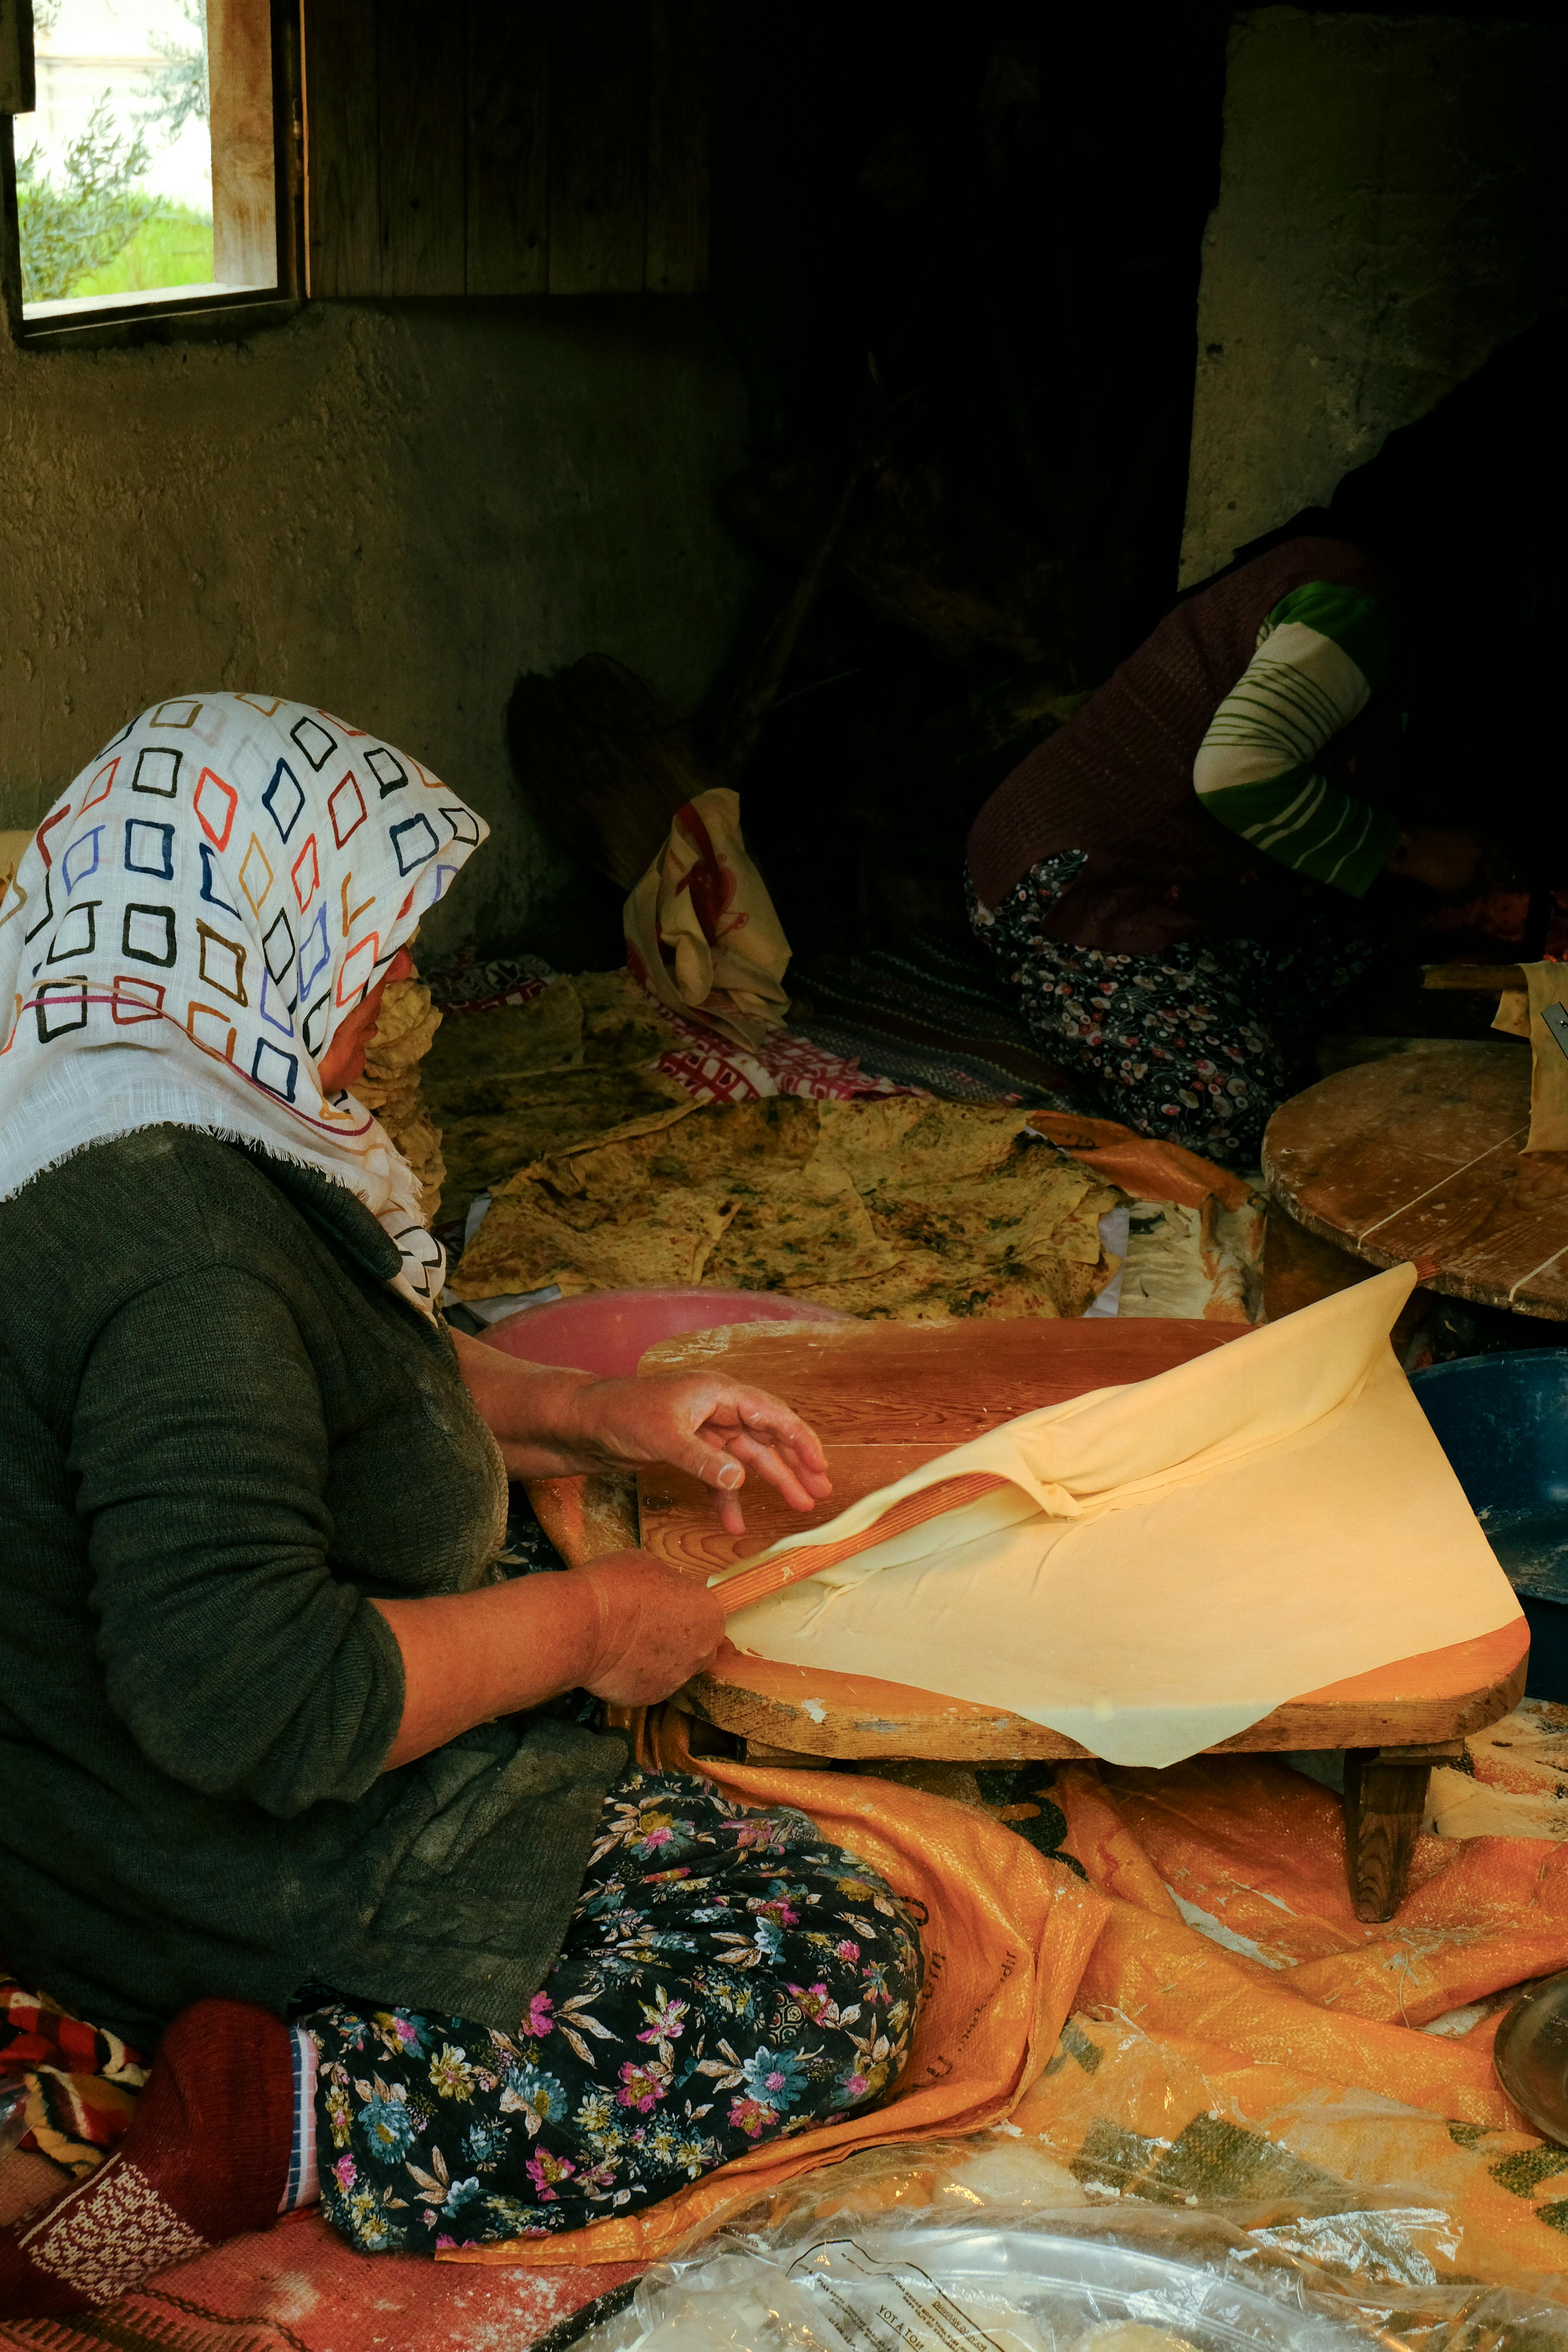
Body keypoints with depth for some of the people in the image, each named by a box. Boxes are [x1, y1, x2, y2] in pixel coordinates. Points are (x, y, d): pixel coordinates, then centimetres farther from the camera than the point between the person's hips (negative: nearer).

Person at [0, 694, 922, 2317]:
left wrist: (592, 1417, 9)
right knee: (836, 1968, -7)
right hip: (253, 1872, -11)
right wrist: (585, 1624, -20)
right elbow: (257, 1697, -35)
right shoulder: (172, 1239, -31)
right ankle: (286, 2120, -15)